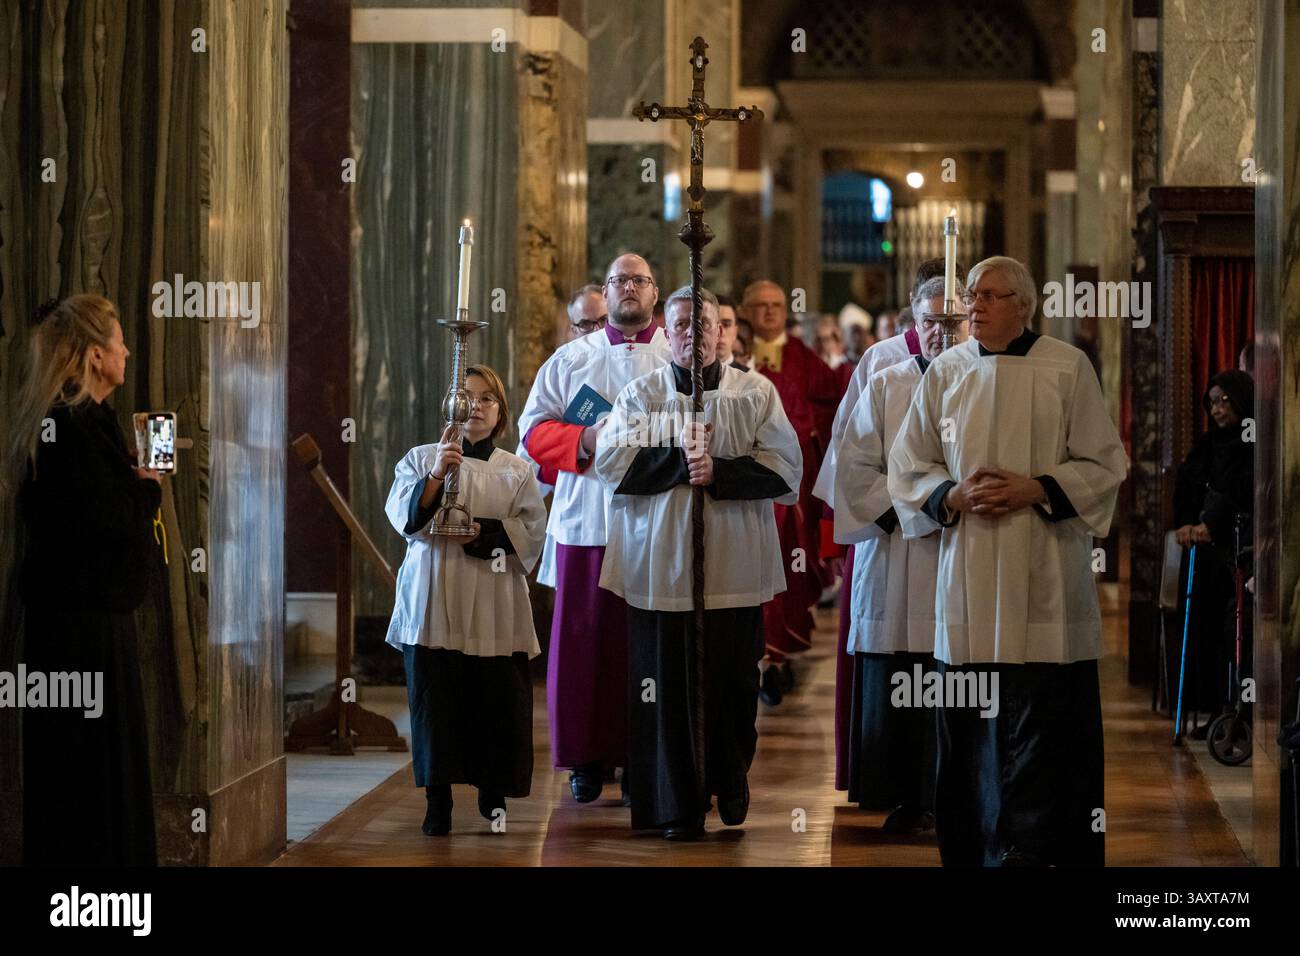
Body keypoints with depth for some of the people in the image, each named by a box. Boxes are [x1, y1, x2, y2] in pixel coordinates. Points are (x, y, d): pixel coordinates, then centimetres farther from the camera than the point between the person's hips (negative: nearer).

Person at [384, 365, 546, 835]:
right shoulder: (422, 458, 10)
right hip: (432, 600, 0)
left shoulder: (516, 471, 11)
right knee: (434, 700, -3)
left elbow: (531, 531, 1)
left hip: (494, 606, 1)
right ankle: (438, 801, 4)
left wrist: (482, 533, -13)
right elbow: (403, 515, -5)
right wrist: (436, 474, -19)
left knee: (497, 699, -3)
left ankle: (493, 793, 14)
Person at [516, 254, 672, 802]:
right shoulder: (570, 360, 13)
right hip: (586, 524, 1)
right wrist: (586, 440, -8)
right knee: (586, 641, 0)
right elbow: (533, 429, 9)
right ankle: (587, 758, 7)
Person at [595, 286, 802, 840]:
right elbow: (611, 460, -3)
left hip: (733, 566, 0)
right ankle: (676, 807, 5)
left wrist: (718, 472, -15)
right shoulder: (640, 395, 9)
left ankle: (729, 787, 25)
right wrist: (682, 459, -13)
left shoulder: (755, 394, 7)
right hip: (660, 563, 0)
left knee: (731, 684, 4)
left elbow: (784, 466, -3)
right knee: (666, 686, -2)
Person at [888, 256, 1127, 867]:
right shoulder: (946, 373, 9)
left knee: (1044, 720, -8)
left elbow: (1103, 465, 1)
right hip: (967, 581, 3)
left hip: (1045, 582, -3)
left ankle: (1031, 849, -5)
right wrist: (953, 496, -7)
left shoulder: (1068, 369, 0)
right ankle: (972, 852, 12)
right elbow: (907, 469, 12)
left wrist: (1035, 490, -13)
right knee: (969, 729, 4)